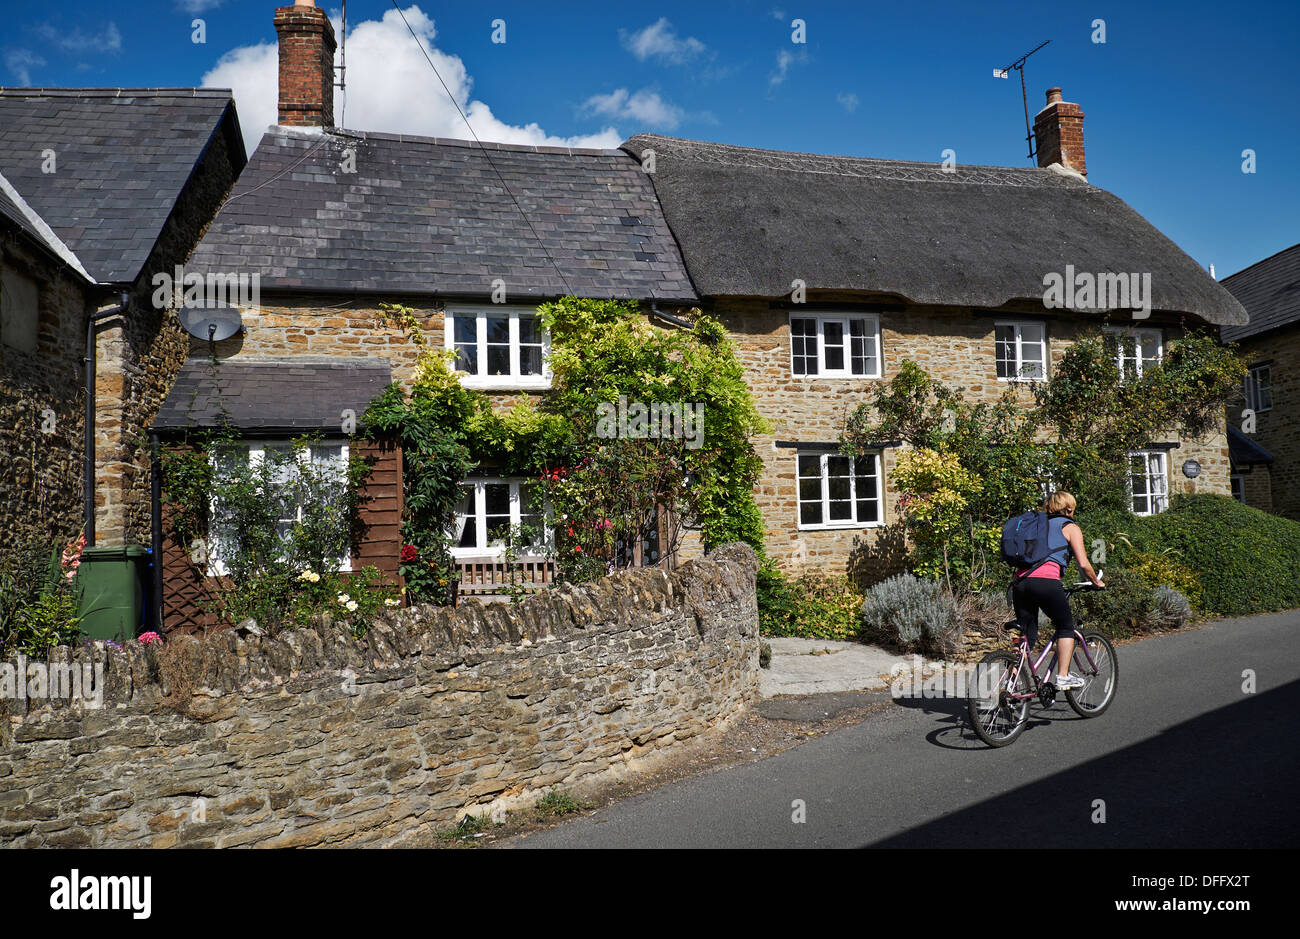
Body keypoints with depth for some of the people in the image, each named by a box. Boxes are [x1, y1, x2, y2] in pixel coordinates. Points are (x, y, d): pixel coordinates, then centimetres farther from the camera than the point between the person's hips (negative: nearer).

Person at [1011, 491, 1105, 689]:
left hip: (1020, 581, 5)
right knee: (1066, 627, 15)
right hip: (1046, 581, -5)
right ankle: (1063, 677, 9)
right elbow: (1083, 564, 4)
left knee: (1027, 635, 13)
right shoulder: (1070, 527, 12)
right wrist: (1097, 582, 21)